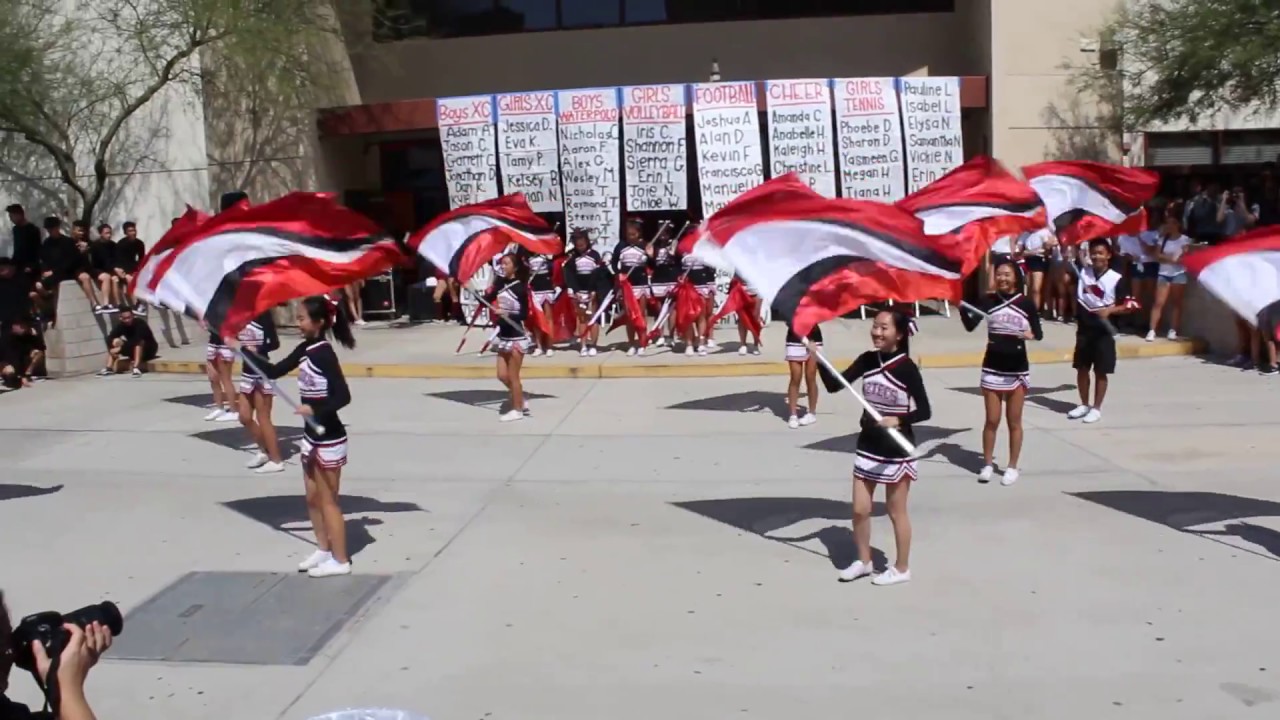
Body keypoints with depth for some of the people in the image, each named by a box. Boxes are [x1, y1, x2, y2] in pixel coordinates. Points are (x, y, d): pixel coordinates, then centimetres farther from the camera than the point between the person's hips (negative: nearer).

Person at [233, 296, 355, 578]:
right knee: (313, 497, 17)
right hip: (312, 435, 9)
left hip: (329, 438, -9)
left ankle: (340, 561, 10)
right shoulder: (304, 349, 5)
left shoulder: (324, 353, -19)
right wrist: (242, 349, 10)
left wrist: (315, 410, -35)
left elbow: (343, 396, -24)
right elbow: (274, 371, 12)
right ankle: (324, 549, 31)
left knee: (328, 500, 0)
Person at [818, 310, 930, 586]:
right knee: (860, 510, 12)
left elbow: (925, 411, -15)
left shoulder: (906, 368, -16)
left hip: (897, 450, -5)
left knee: (896, 512, 9)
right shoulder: (867, 360, -2)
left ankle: (901, 568, 26)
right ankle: (863, 561, 32)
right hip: (867, 446, 5)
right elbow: (834, 385, -6)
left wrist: (898, 421, -31)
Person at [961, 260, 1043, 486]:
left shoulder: (1027, 303, -5)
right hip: (992, 368, 1)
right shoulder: (988, 301, -2)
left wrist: (1031, 335, -26)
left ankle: (1012, 467, 20)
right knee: (992, 420, 8)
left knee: (1014, 422, 9)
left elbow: (1039, 333, -3)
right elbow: (970, 325, -13)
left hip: (1017, 370, -1)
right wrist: (960, 306, -29)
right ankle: (987, 464, 20)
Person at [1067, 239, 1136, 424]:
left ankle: (1096, 408, 14)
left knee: (1101, 372, 4)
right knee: (1081, 368, 11)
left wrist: (1110, 310, -23)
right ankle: (1084, 404, 26)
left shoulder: (1117, 279, -8)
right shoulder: (1082, 272, 1)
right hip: (1084, 328, 4)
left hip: (1104, 330, -3)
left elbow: (1128, 305, -7)